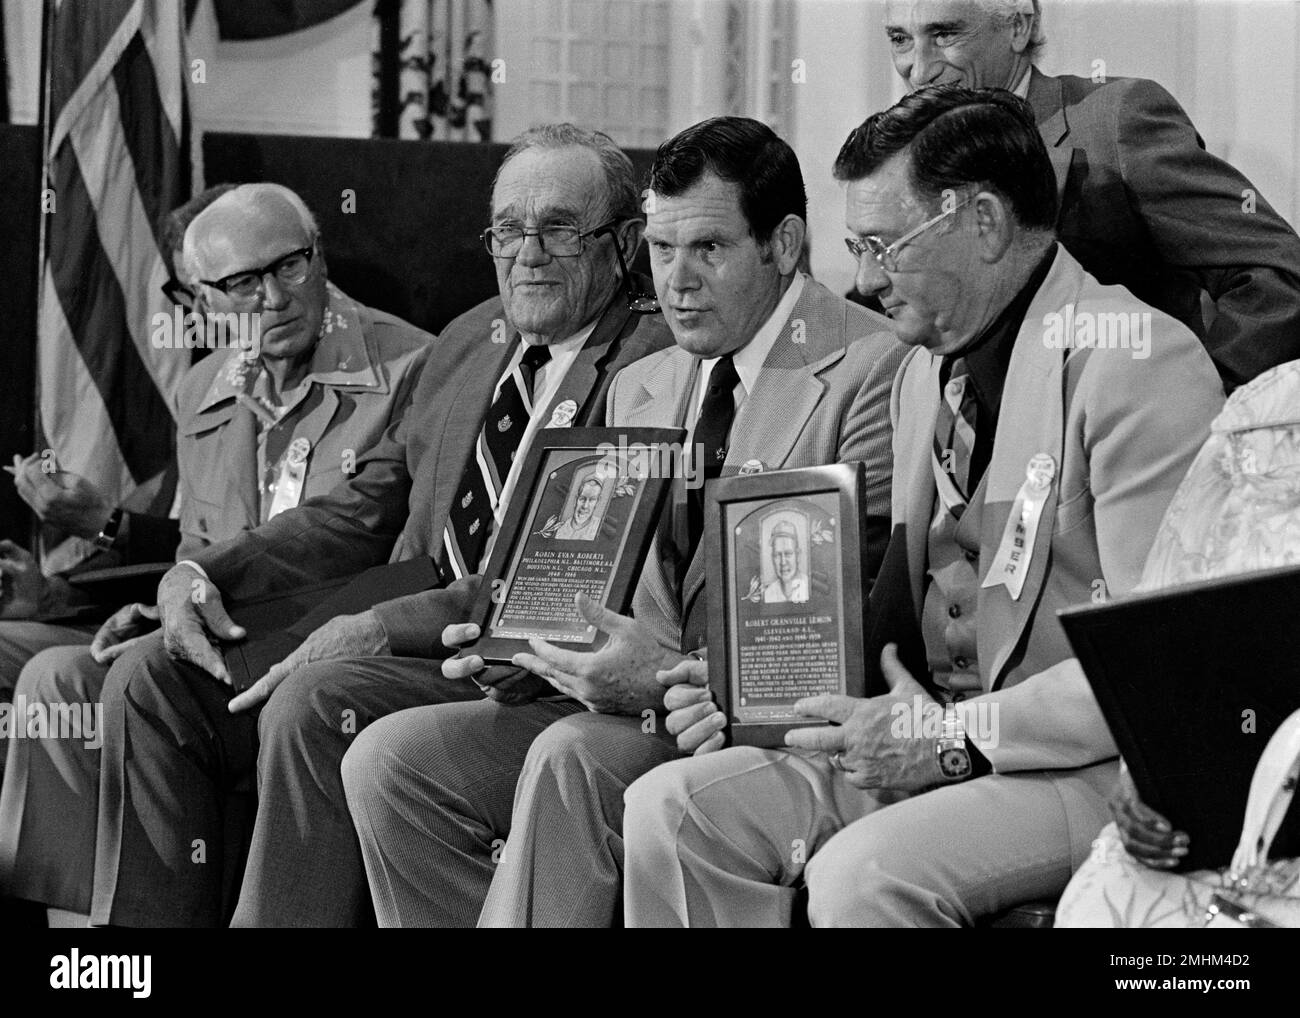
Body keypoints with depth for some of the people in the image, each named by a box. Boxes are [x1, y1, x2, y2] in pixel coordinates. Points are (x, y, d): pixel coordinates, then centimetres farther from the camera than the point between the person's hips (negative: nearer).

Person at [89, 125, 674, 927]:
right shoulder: (472, 340, 20)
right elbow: (365, 510, 22)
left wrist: (382, 627, -23)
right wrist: (201, 575, 5)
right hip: (408, 644, 9)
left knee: (315, 702, -32)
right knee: (150, 679, -3)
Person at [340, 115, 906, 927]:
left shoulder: (875, 372, -8)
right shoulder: (642, 388, 18)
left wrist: (676, 677, -24)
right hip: (643, 702, 8)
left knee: (570, 756, -32)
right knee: (388, 760, -9)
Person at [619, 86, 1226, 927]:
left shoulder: (1134, 361, -13)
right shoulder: (928, 371, 17)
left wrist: (958, 734, -20)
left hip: (1096, 764, -8)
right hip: (938, 742, 8)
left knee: (863, 873, -32)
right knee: (673, 811, -11)